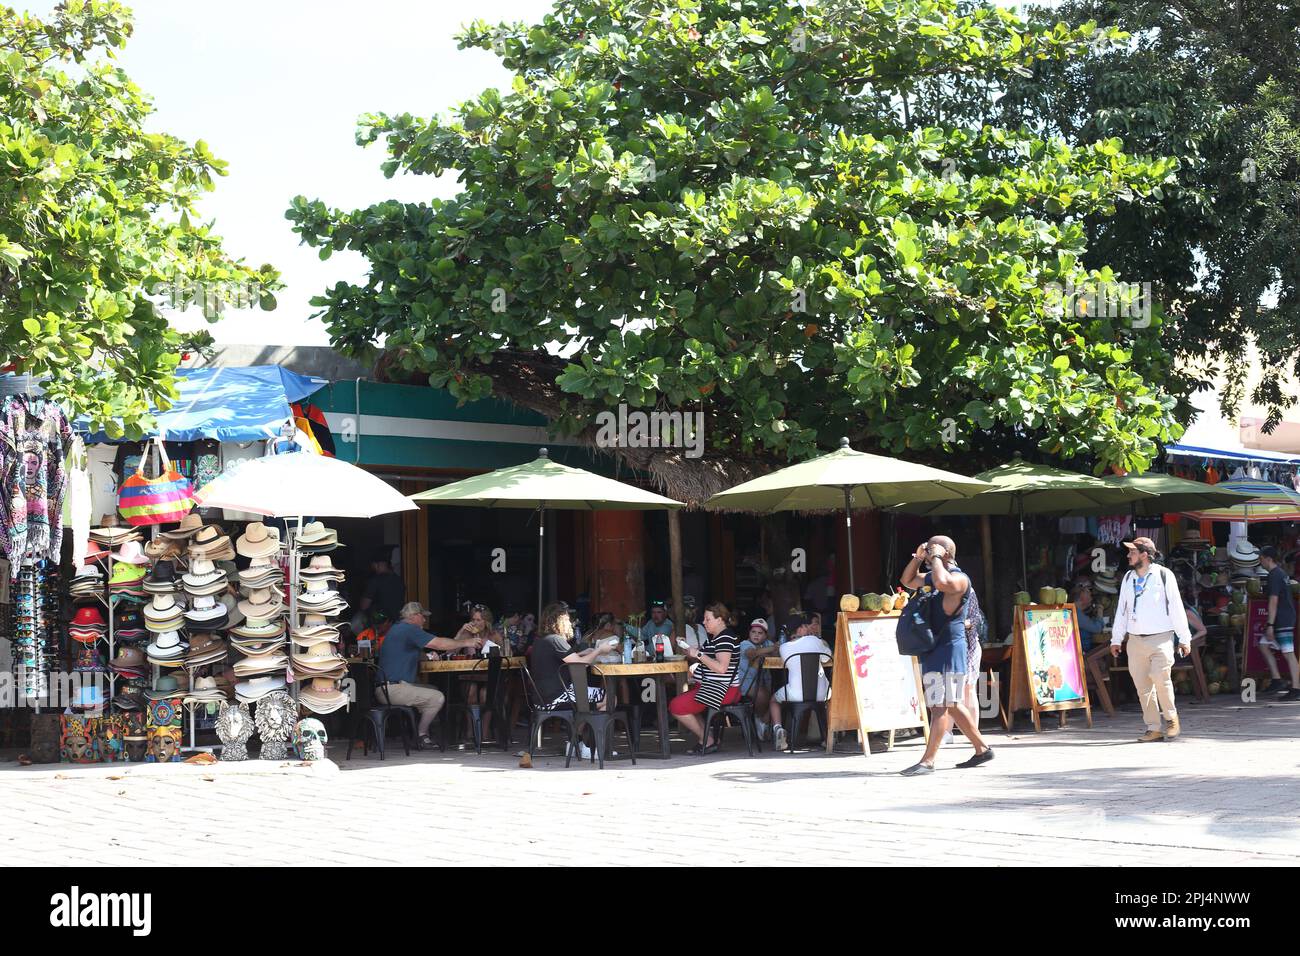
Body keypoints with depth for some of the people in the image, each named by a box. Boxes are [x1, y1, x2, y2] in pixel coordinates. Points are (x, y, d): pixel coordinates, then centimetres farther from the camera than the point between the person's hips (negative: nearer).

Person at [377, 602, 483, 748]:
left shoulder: (397, 629, 21)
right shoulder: (409, 630, -11)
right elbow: (439, 644, -14)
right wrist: (466, 642, -4)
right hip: (394, 689, -11)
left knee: (434, 690, 21)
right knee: (437, 698, -13)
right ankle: (421, 735, 1)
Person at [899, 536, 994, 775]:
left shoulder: (959, 578, -13)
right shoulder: (933, 576, 17)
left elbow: (942, 583, -36)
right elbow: (908, 581, 31)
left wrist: (936, 557, -19)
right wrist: (917, 558, 14)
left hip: (949, 648, -10)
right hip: (934, 648, 10)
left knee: (941, 705, -9)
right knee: (952, 705, 14)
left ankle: (928, 761, -12)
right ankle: (982, 749, 22)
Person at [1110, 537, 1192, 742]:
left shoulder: (1164, 575, -3)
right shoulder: (1128, 577, 13)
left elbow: (1177, 607, -1)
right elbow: (1122, 609, 18)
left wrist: (1184, 638, -1)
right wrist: (1116, 639, 15)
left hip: (1160, 638, -5)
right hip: (1135, 640, 5)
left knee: (1161, 678, -18)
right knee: (1142, 686, 1)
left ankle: (1172, 719, 4)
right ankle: (1154, 729, 8)